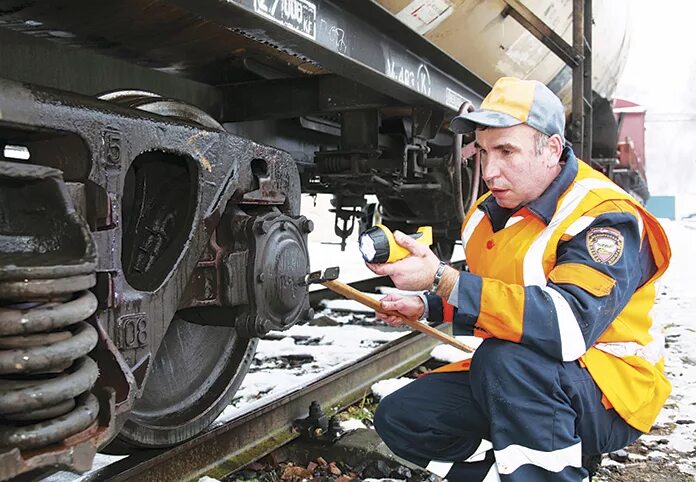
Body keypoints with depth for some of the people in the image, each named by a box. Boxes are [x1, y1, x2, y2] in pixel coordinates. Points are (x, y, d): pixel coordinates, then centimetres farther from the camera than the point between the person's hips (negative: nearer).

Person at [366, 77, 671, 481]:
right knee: (399, 418, -2)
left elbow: (567, 325, -38)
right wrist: (427, 306, 1)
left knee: (505, 358, -37)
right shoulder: (491, 212, 3)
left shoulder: (605, 217, -21)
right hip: (505, 379, 7)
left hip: (609, 394, -7)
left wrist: (441, 278, -39)